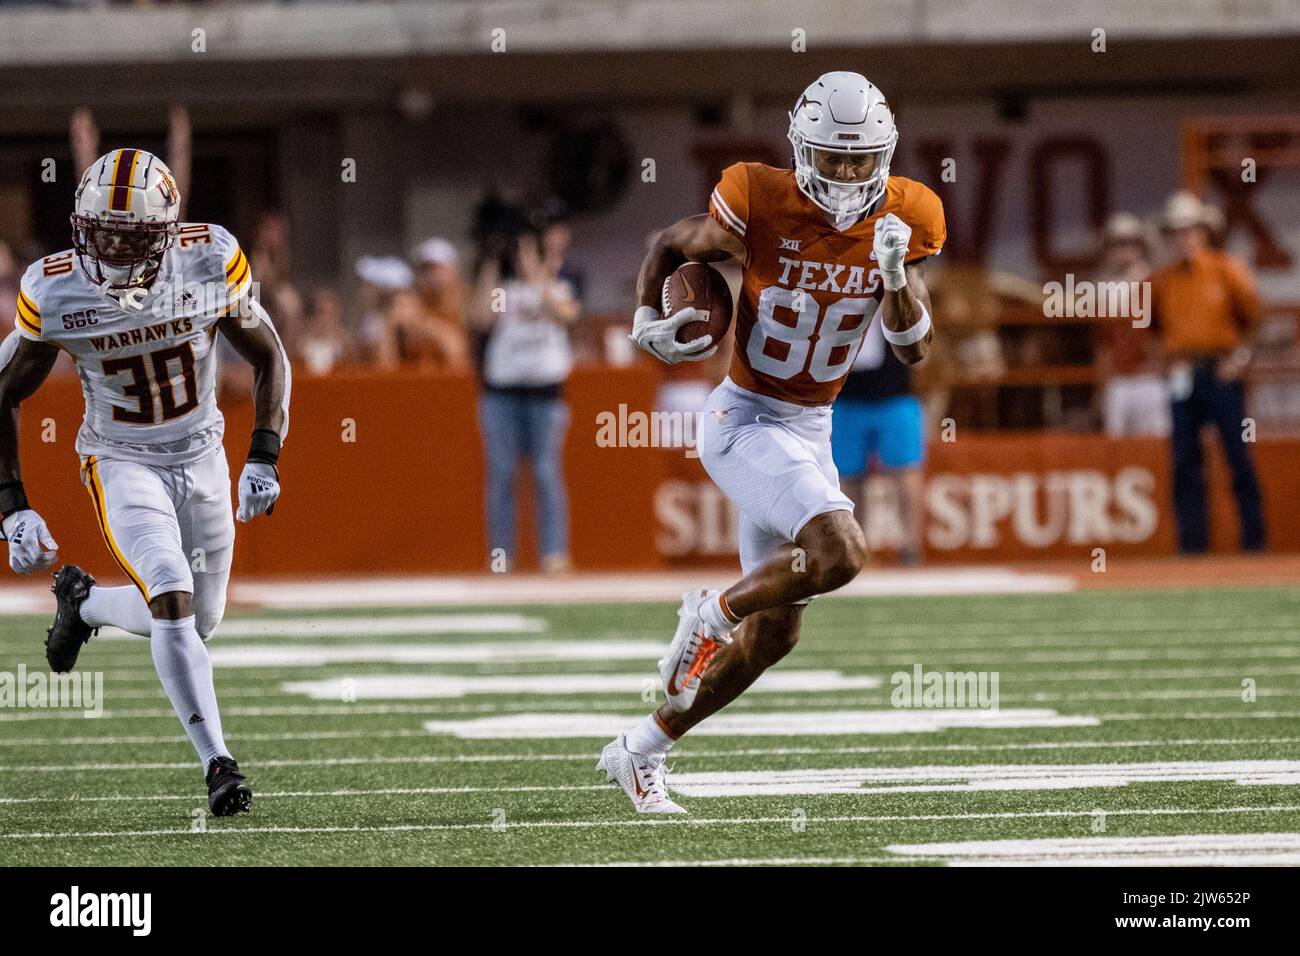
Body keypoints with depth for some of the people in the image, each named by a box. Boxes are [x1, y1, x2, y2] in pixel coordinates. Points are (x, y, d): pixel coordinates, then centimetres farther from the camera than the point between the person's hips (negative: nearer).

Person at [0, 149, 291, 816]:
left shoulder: (212, 263, -19)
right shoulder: (55, 293, -21)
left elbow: (268, 360, -3)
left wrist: (263, 459, -14)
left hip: (201, 458, 3)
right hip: (123, 465, -3)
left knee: (198, 623, 12)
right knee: (172, 597, -22)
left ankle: (83, 602, 40)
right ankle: (217, 762, -12)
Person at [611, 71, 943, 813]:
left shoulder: (904, 219, -4)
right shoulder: (761, 204, -16)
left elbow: (915, 349, -5)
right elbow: (670, 249, 2)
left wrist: (897, 273, -21)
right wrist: (648, 322, -13)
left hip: (811, 432, 6)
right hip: (746, 421, -6)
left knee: (773, 633, 9)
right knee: (840, 553, -29)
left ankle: (642, 752, 24)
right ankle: (714, 613, -1)